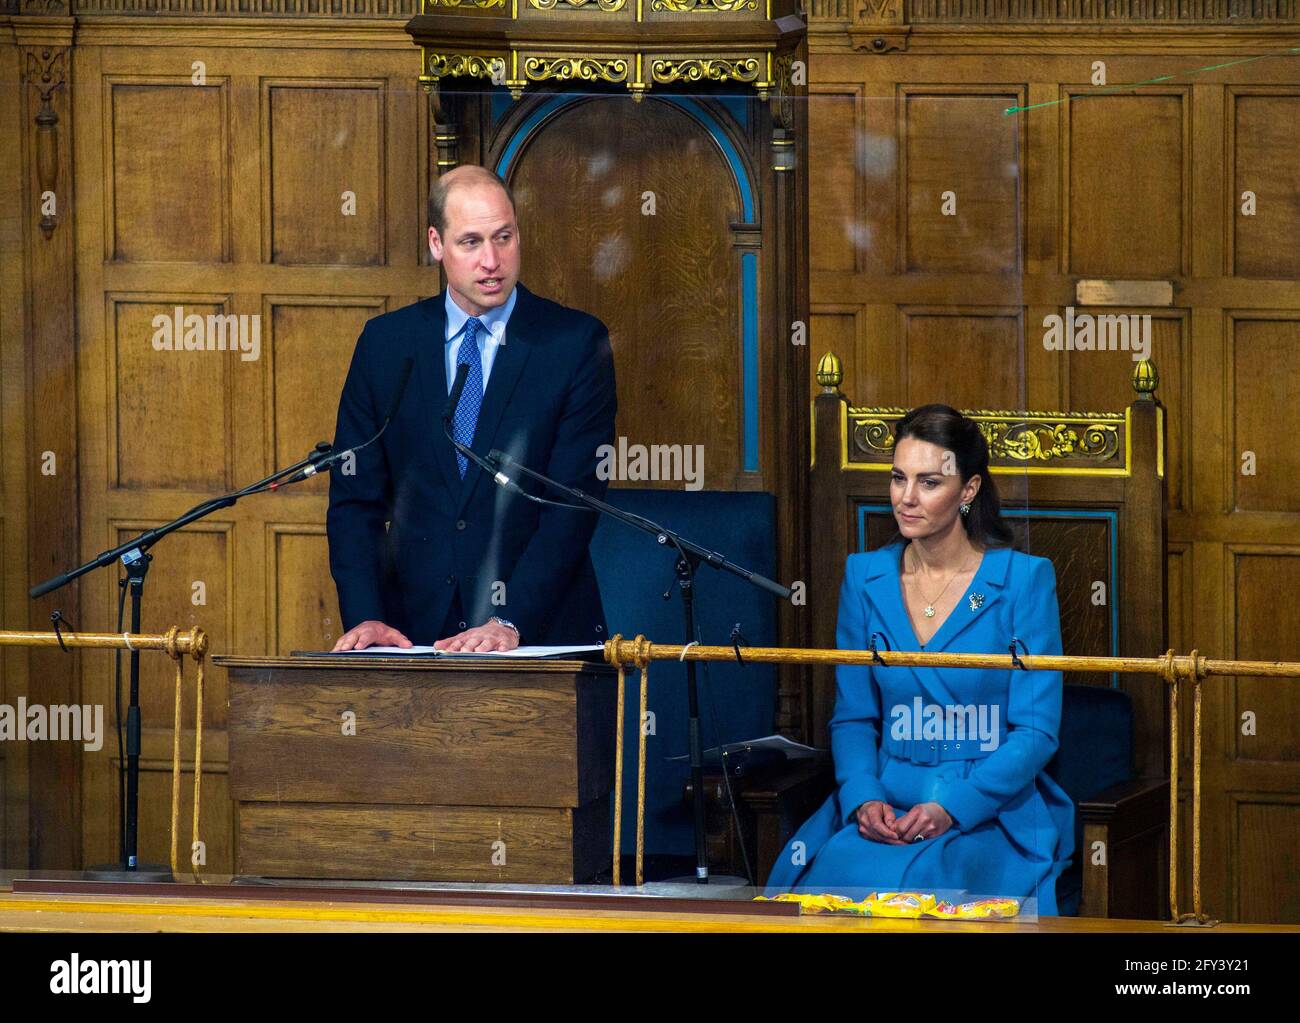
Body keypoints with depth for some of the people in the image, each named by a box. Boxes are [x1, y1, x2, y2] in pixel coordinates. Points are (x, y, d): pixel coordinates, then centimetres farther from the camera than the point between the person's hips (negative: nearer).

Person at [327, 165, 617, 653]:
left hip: (541, 631, -2)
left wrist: (510, 622, -17)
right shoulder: (384, 342, 9)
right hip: (415, 628, 2)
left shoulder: (575, 342, 1)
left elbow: (574, 502, -6)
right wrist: (365, 616, -6)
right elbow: (355, 498, 9)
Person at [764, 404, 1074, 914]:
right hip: (887, 802, 3)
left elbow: (1036, 731, -5)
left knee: (920, 880, -34)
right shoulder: (865, 576, 10)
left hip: (992, 810, -3)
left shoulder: (1023, 579, -3)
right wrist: (864, 799, -9)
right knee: (837, 873, -29)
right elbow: (853, 716, 12)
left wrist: (952, 808, -18)